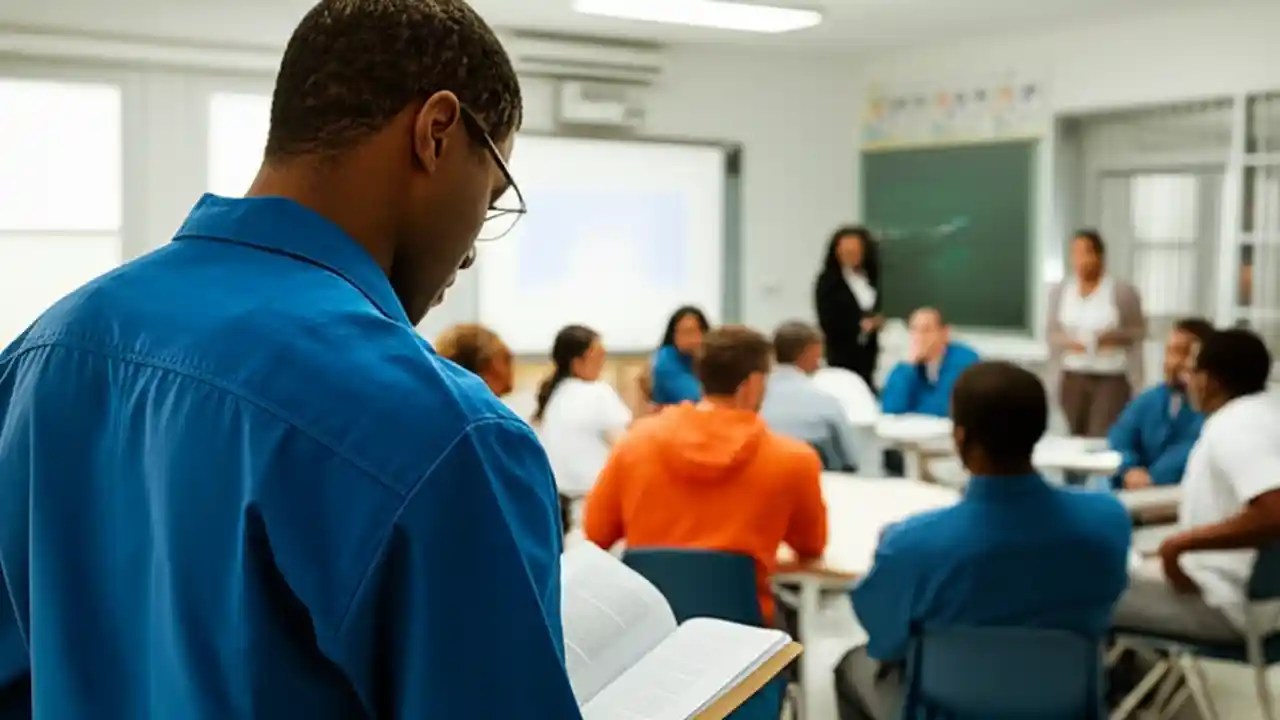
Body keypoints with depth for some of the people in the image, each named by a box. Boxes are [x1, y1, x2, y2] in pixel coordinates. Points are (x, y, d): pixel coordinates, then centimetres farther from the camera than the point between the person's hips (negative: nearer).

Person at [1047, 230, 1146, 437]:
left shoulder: (1122, 291, -7)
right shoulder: (1060, 291, 3)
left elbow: (1139, 331, 2)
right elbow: (1052, 334, 10)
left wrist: (1113, 337, -15)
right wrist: (1065, 341, -10)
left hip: (1112, 378, -3)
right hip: (1073, 378, 3)